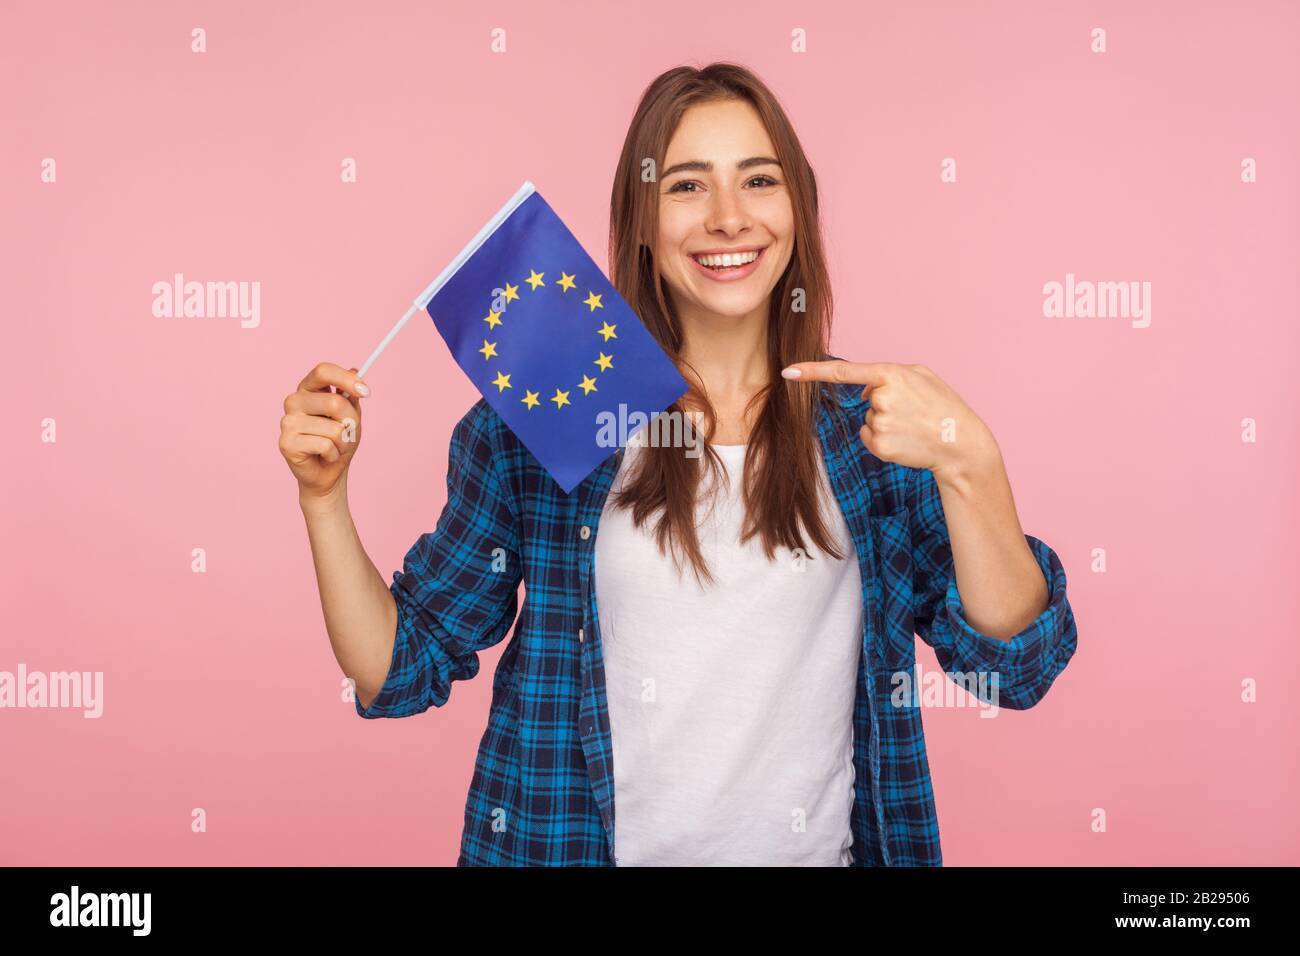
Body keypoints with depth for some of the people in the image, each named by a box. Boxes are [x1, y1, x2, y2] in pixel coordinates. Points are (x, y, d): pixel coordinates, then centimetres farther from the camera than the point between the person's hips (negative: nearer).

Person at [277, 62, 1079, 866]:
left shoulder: (875, 421, -7)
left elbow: (1017, 666, -12)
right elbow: (400, 670, -3)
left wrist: (968, 462, -27)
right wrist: (323, 493, -18)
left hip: (812, 848, 1)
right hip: (574, 843, 0)